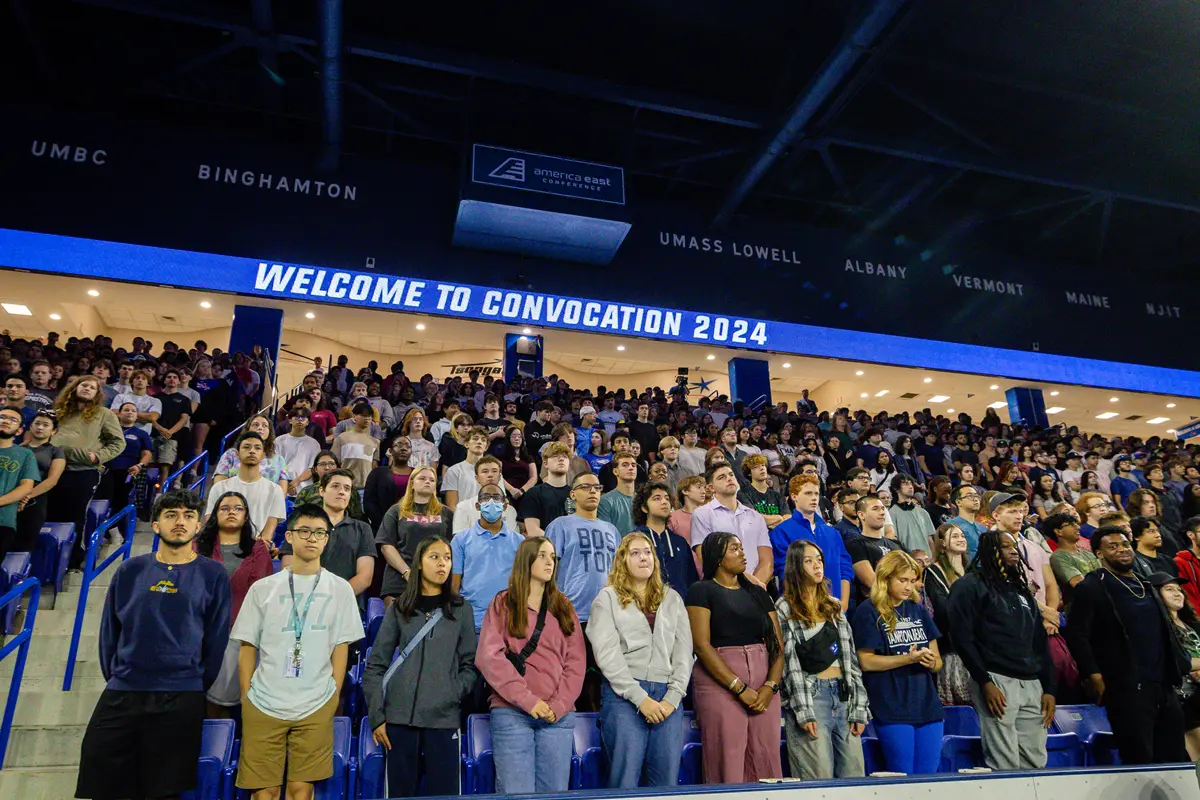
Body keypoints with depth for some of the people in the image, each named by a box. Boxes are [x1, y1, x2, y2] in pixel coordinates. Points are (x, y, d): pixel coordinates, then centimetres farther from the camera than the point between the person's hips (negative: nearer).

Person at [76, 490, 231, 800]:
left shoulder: (213, 575, -2)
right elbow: (109, 630, 10)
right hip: (120, 694, 2)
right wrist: (115, 679, 7)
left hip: (181, 700, -2)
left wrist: (197, 688, 1)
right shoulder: (130, 571, 5)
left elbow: (216, 638, 0)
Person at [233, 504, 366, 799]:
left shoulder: (340, 589, 4)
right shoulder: (262, 588, 4)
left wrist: (334, 696, 2)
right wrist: (246, 698, 3)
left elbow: (341, 647, 6)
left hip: (316, 706, 0)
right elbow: (248, 647, 7)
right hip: (264, 704, 0)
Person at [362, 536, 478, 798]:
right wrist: (376, 716, -1)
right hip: (400, 718, 0)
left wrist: (455, 693, -9)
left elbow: (470, 665, 8)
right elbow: (375, 666, 6)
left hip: (444, 718, 0)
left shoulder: (460, 610, 9)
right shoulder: (399, 609, 8)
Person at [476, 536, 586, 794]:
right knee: (516, 794, -5)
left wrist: (560, 704, -7)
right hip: (511, 712, -2)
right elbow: (489, 657, -6)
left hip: (559, 715, 3)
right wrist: (527, 699, -13)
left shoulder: (564, 606, 14)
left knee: (555, 793, 2)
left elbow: (576, 660, 7)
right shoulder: (503, 603, 6)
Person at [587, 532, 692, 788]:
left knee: (667, 781, 1)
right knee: (625, 779, -5)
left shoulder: (672, 598, 17)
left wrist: (673, 697, -4)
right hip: (624, 695, -3)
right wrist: (641, 698, -11)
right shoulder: (607, 598, 6)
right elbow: (607, 655, -4)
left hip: (668, 697, 3)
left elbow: (684, 651, 10)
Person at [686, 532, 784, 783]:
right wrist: (740, 688, -14)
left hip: (764, 685, 5)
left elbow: (778, 644, 10)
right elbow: (702, 645, -10)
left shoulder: (757, 592, 17)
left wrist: (771, 686, -7)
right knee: (728, 764, -6)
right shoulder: (702, 591, 1)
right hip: (720, 684, -5)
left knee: (766, 762, 2)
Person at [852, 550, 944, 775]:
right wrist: (908, 658, -18)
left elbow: (938, 661, 15)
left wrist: (931, 661, -9)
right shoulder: (868, 612, -4)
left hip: (928, 706, 5)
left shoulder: (918, 610, 14)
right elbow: (866, 661, -11)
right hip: (892, 710, -5)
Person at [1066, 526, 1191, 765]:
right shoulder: (1091, 587, -5)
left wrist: (1182, 664, 12)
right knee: (1139, 764, -5)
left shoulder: (1145, 585, 18)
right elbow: (1076, 635, -12)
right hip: (1127, 689, -7)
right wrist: (1096, 678, -15)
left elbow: (1166, 632, 24)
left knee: (1175, 761, 11)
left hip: (1165, 687, 7)